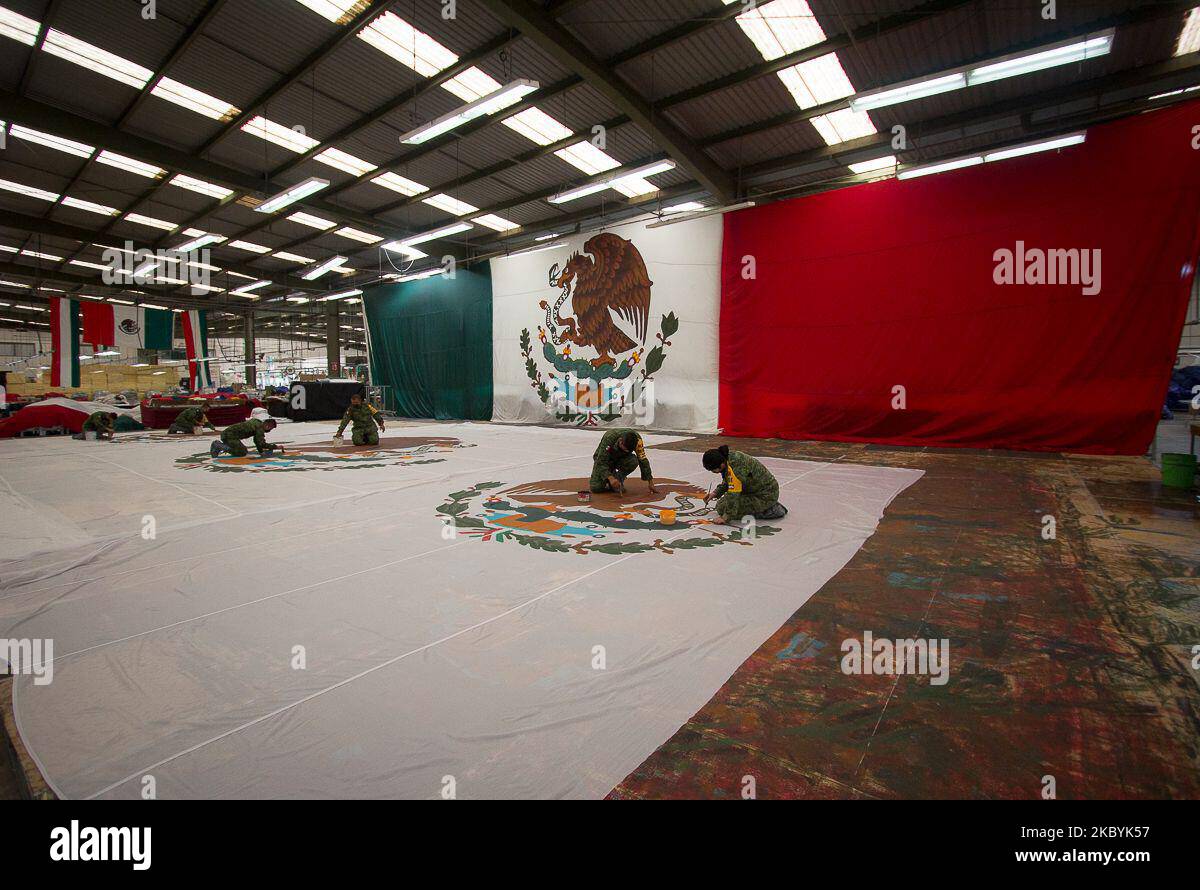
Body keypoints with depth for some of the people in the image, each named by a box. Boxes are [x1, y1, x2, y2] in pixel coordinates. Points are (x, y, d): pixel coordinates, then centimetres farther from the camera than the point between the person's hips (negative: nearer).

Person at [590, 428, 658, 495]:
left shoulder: (637, 439, -27)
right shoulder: (609, 438, -37)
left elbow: (643, 460, -19)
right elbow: (601, 461, -35)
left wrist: (650, 482, -21)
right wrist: (610, 478, -49)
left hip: (621, 458, 2)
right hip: (604, 458, -2)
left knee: (634, 461, -33)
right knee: (595, 488, -23)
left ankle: (618, 478, -9)